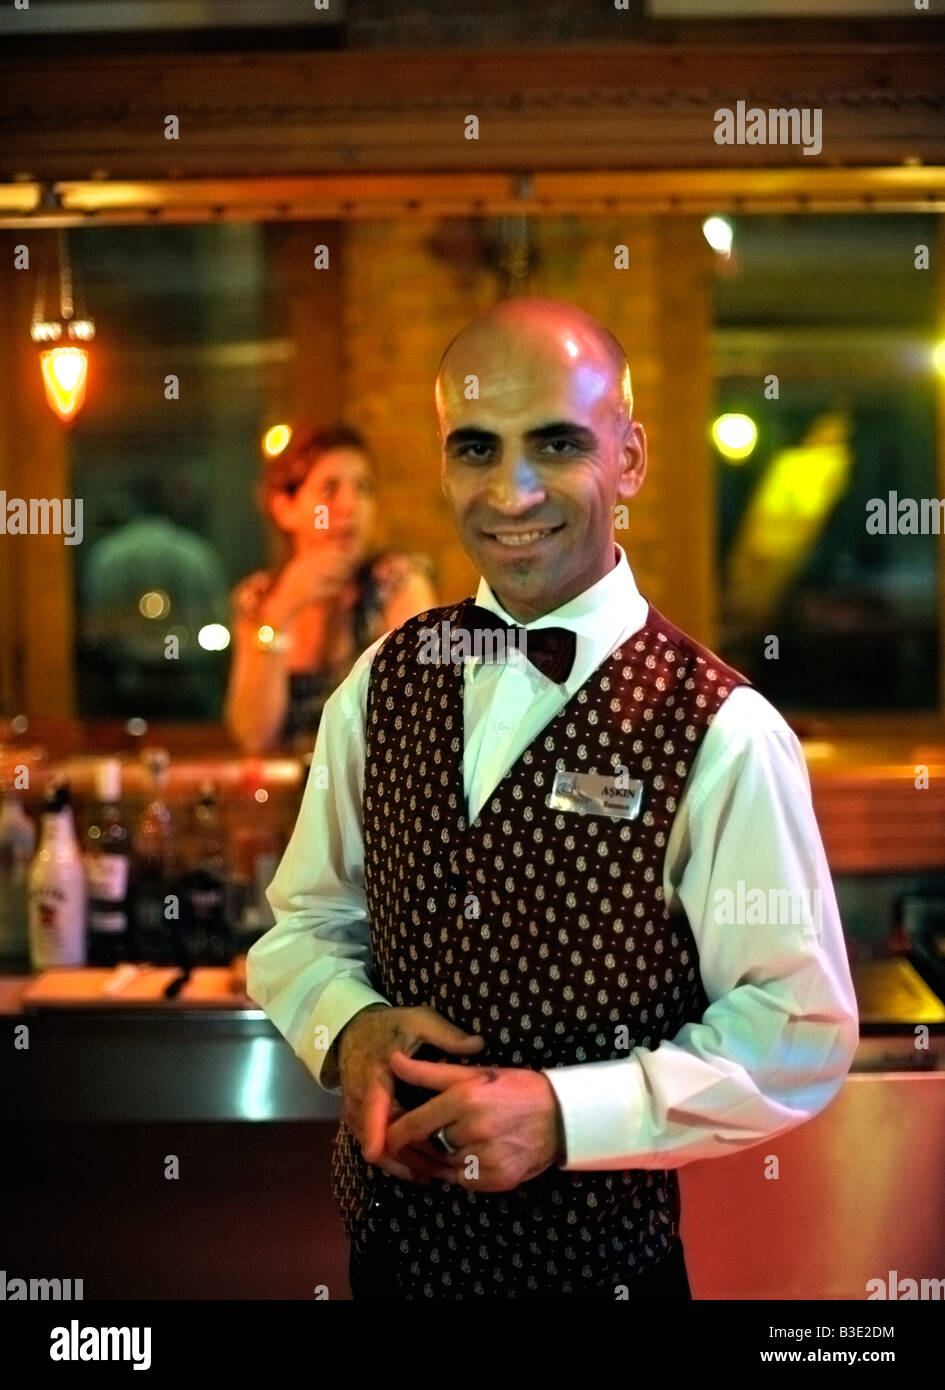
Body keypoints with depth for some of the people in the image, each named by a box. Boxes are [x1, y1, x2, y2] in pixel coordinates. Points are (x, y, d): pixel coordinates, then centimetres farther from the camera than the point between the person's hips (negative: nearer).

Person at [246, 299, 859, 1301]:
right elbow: (306, 920, 8)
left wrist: (563, 1113, -22)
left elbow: (802, 1033, -13)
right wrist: (349, 1028, -13)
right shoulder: (380, 688, -2)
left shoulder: (721, 736, -17)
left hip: (596, 1255, -4)